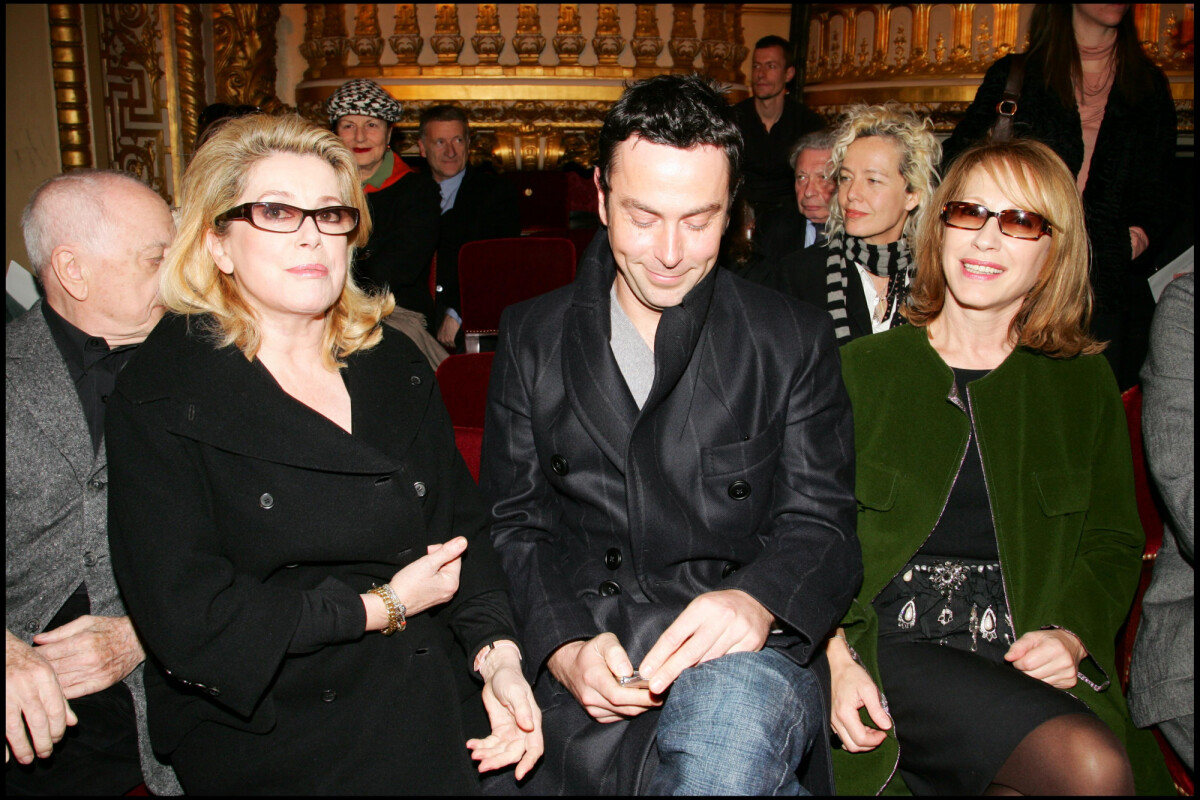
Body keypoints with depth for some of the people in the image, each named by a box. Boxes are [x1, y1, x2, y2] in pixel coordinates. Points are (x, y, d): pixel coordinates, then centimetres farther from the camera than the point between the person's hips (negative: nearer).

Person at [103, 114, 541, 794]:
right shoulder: (160, 400, -5)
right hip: (277, 728, -3)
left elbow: (464, 526, 8)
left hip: (440, 688, 4)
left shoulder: (395, 364, 10)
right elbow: (187, 619, -11)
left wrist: (499, 654, -8)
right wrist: (383, 605, -9)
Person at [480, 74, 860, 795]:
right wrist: (563, 646, -10)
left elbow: (821, 527, 4)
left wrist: (755, 601, -19)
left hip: (739, 660, -1)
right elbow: (514, 523, 8)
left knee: (735, 707, -35)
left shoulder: (796, 342, 5)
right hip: (576, 677, 2)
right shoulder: (532, 337, 10)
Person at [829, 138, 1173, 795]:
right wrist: (836, 654, -14)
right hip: (896, 640, -3)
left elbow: (1113, 543, 15)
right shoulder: (861, 368, 6)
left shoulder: (1084, 383, 14)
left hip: (1030, 661, 3)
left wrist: (1074, 634, -6)